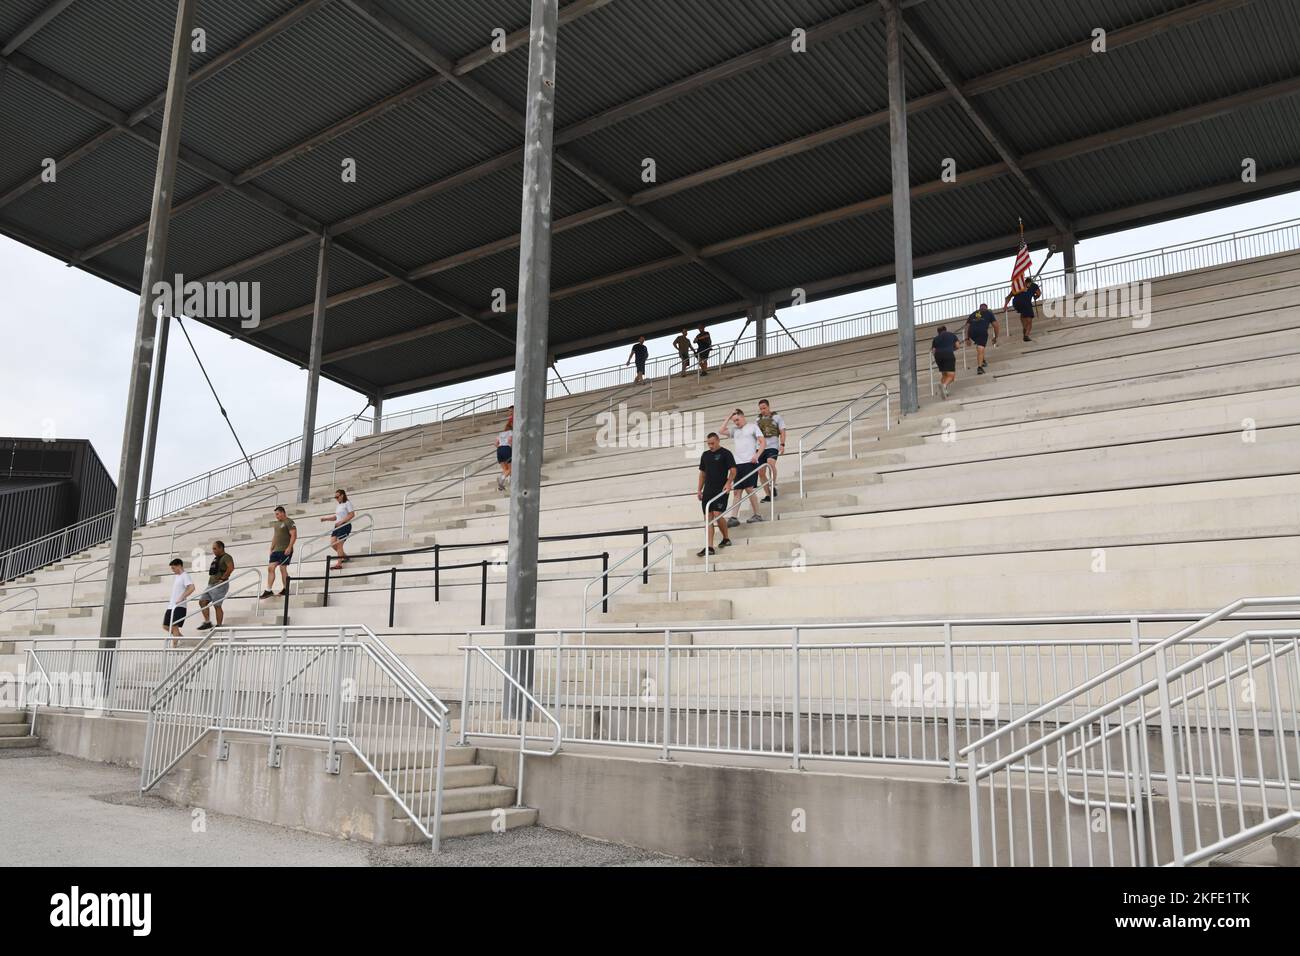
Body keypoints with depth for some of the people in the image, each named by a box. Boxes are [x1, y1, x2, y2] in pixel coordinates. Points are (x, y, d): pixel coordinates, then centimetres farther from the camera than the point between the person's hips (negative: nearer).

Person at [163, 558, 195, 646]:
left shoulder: (185, 575, -9)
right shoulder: (176, 576, 19)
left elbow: (191, 588, -23)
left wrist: (181, 599, -25)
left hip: (179, 606, -9)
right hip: (171, 606, 9)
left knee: (174, 626, -13)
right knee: (165, 626, 10)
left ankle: (174, 645, -11)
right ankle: (180, 637, 23)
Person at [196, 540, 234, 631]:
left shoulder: (226, 557, -10)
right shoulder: (216, 558, 19)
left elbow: (231, 568, -27)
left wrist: (223, 578, -22)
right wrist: (211, 579, 17)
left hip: (220, 585, -10)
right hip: (211, 585, 10)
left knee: (217, 606, -7)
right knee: (202, 601, 5)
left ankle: (218, 626, 0)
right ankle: (207, 622, 9)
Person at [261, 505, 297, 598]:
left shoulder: (289, 522, -8)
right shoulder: (277, 523, 19)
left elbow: (294, 535, -15)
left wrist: (289, 548, -21)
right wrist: (271, 549, 19)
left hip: (285, 550, -8)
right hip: (276, 550, 8)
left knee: (283, 568, -7)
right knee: (270, 567, 0)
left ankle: (286, 589, 4)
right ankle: (268, 590, 0)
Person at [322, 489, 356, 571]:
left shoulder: (348, 503, -5)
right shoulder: (338, 505, 19)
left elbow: (352, 514, -14)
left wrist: (341, 521, -20)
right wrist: (325, 518, 10)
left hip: (345, 525, -8)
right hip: (337, 526, 8)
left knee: (339, 544, -11)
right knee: (332, 543, 0)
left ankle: (339, 564, -8)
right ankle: (344, 556, 18)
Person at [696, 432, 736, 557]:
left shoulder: (726, 453, -2)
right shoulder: (705, 455, 15)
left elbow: (733, 470, -7)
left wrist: (728, 483, -22)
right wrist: (699, 490, 14)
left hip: (721, 489, -6)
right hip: (708, 490, 6)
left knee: (717, 514, -15)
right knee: (709, 518, 1)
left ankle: (726, 538, 9)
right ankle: (709, 547, 1)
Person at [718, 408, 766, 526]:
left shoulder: (752, 427, 6)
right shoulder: (734, 430, 19)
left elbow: (762, 442, 0)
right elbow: (721, 431, 11)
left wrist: (757, 455, -14)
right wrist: (728, 418, 11)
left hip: (750, 462, -5)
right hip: (738, 463, 5)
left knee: (749, 489, -10)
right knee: (737, 491, 1)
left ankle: (757, 515, 0)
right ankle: (734, 517, -3)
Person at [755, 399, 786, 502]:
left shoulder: (777, 417, 7)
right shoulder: (758, 420, 18)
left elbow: (782, 432, 3)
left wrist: (782, 444, -10)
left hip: (772, 447, -5)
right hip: (761, 447, 5)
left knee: (770, 462, -33)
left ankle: (773, 486, -19)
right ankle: (768, 495, 9)